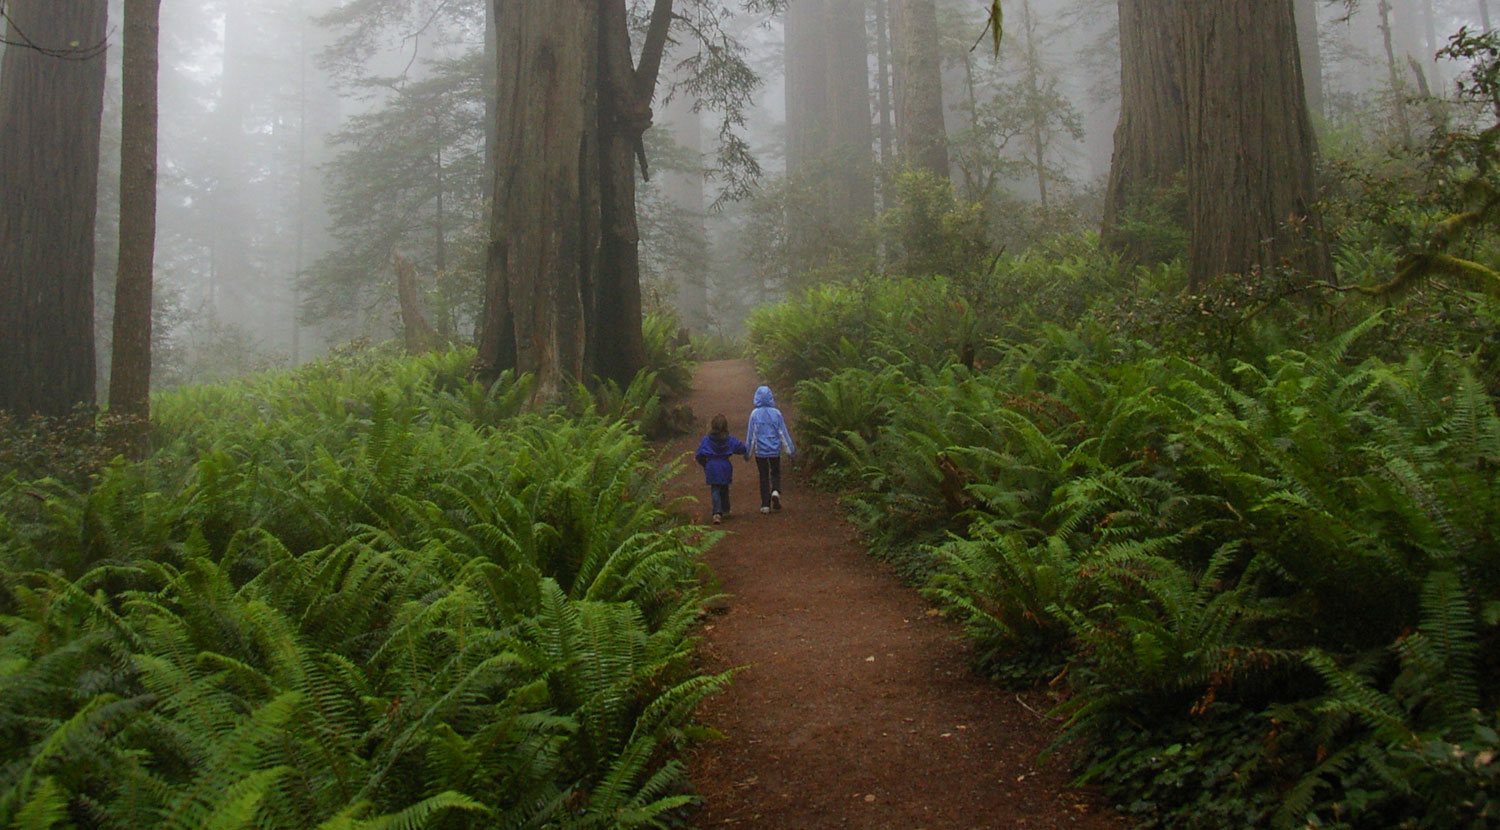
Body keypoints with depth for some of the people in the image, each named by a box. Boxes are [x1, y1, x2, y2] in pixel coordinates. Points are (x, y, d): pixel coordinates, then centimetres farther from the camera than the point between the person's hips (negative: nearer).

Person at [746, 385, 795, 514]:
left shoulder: (755, 414, -7)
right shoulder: (776, 413, -5)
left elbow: (751, 434, -3)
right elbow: (783, 433, -1)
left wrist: (748, 451, 6)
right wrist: (790, 449, 7)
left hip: (760, 451, 0)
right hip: (775, 450, 0)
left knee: (763, 476, 8)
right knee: (776, 473, 17)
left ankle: (765, 505, 6)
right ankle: (776, 491, -12)